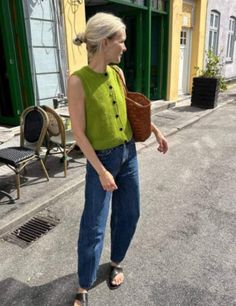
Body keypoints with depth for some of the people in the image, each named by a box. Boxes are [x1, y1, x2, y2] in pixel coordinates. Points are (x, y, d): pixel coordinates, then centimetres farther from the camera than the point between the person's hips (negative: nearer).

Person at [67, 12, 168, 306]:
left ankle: (116, 262, 42)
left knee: (129, 214, 17)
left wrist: (156, 130, 19)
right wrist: (101, 171, -17)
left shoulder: (118, 73, 1)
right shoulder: (78, 80, -18)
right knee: (93, 226, 3)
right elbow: (79, 133, -17)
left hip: (128, 153, 7)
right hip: (101, 158, -6)